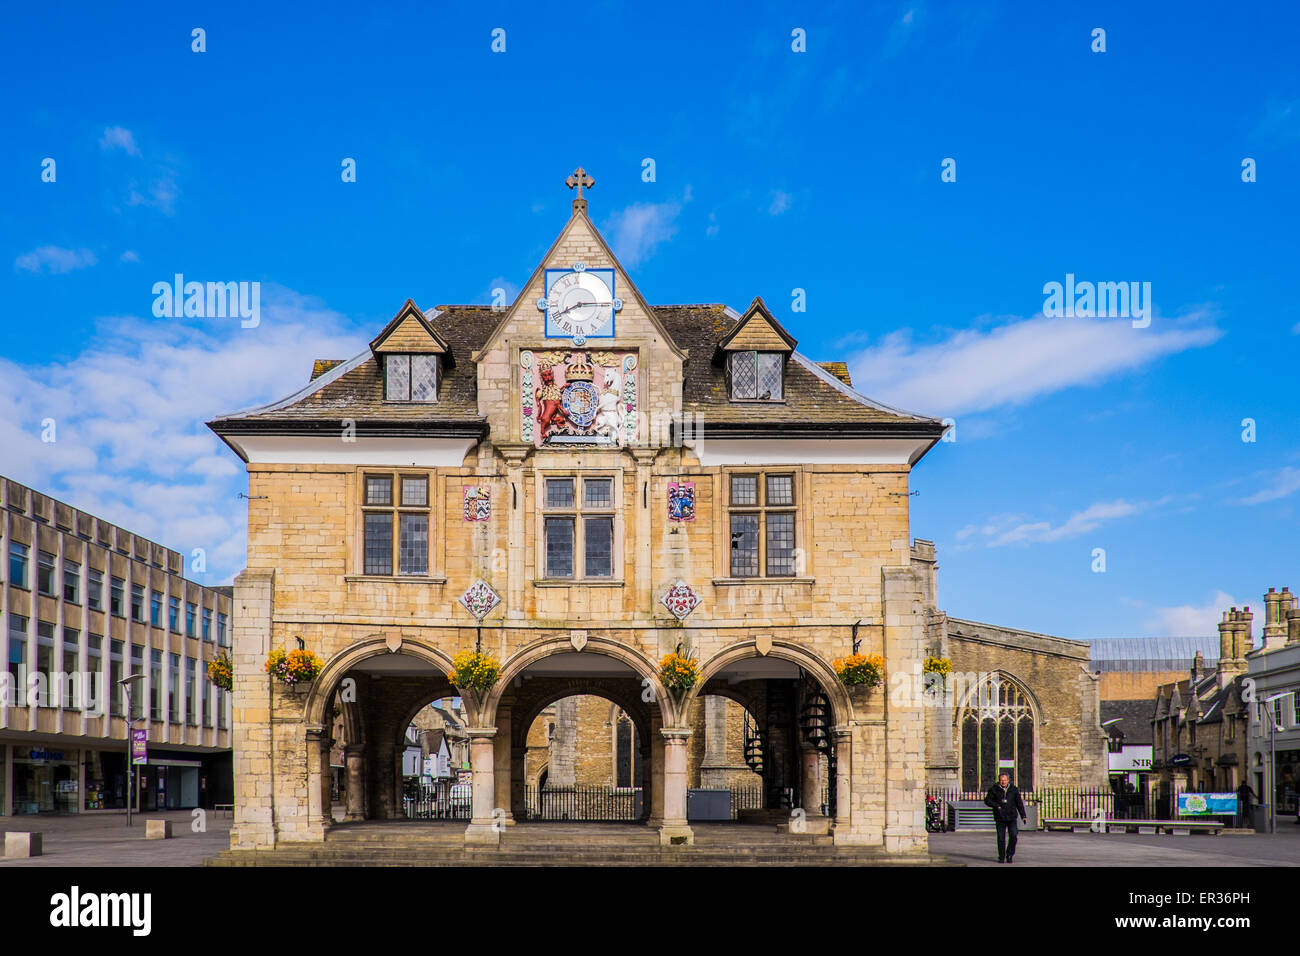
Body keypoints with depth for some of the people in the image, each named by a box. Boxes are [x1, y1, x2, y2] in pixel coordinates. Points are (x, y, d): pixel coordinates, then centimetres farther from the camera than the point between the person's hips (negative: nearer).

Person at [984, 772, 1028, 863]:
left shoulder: (1013, 790, 7)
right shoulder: (994, 789, 2)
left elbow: (1019, 803, 12)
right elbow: (987, 800, 3)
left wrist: (1023, 816, 8)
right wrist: (996, 805, -12)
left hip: (1011, 818, 1)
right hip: (999, 818, -1)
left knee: (1013, 836, -10)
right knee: (1001, 838, 1)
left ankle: (1009, 854, 9)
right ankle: (1001, 857, 11)